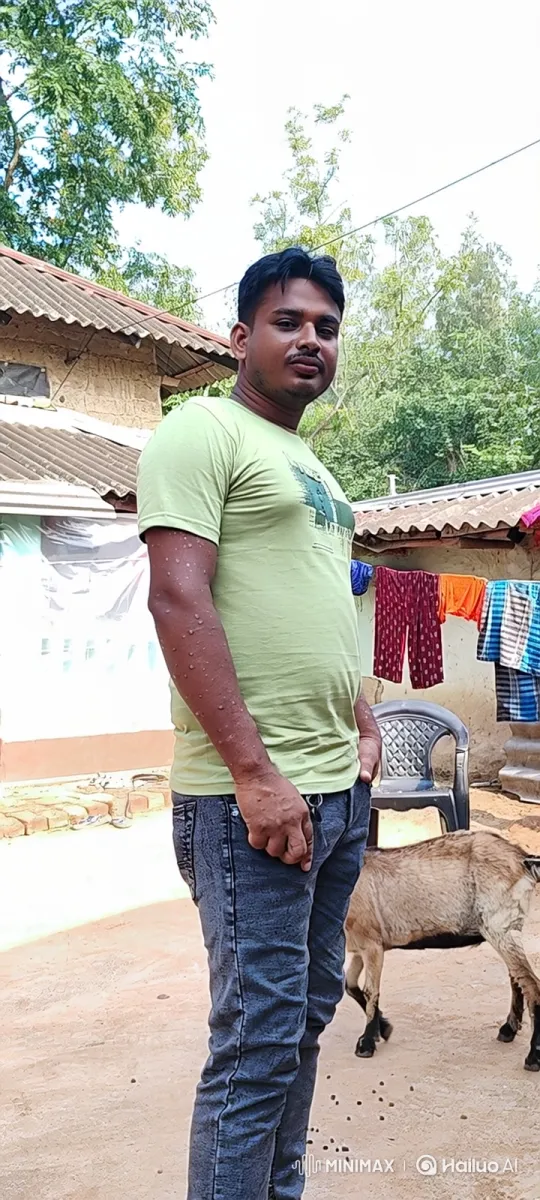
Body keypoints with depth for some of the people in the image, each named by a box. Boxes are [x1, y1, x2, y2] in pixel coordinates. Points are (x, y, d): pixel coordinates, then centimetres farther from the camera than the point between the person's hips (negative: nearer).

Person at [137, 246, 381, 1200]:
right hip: (253, 795, -9)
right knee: (262, 1035, -2)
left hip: (339, 789, 9)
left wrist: (362, 721, 14)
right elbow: (178, 600, -18)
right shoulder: (202, 430, -7)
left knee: (309, 1012, 17)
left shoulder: (311, 466, 20)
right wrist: (256, 773, -21)